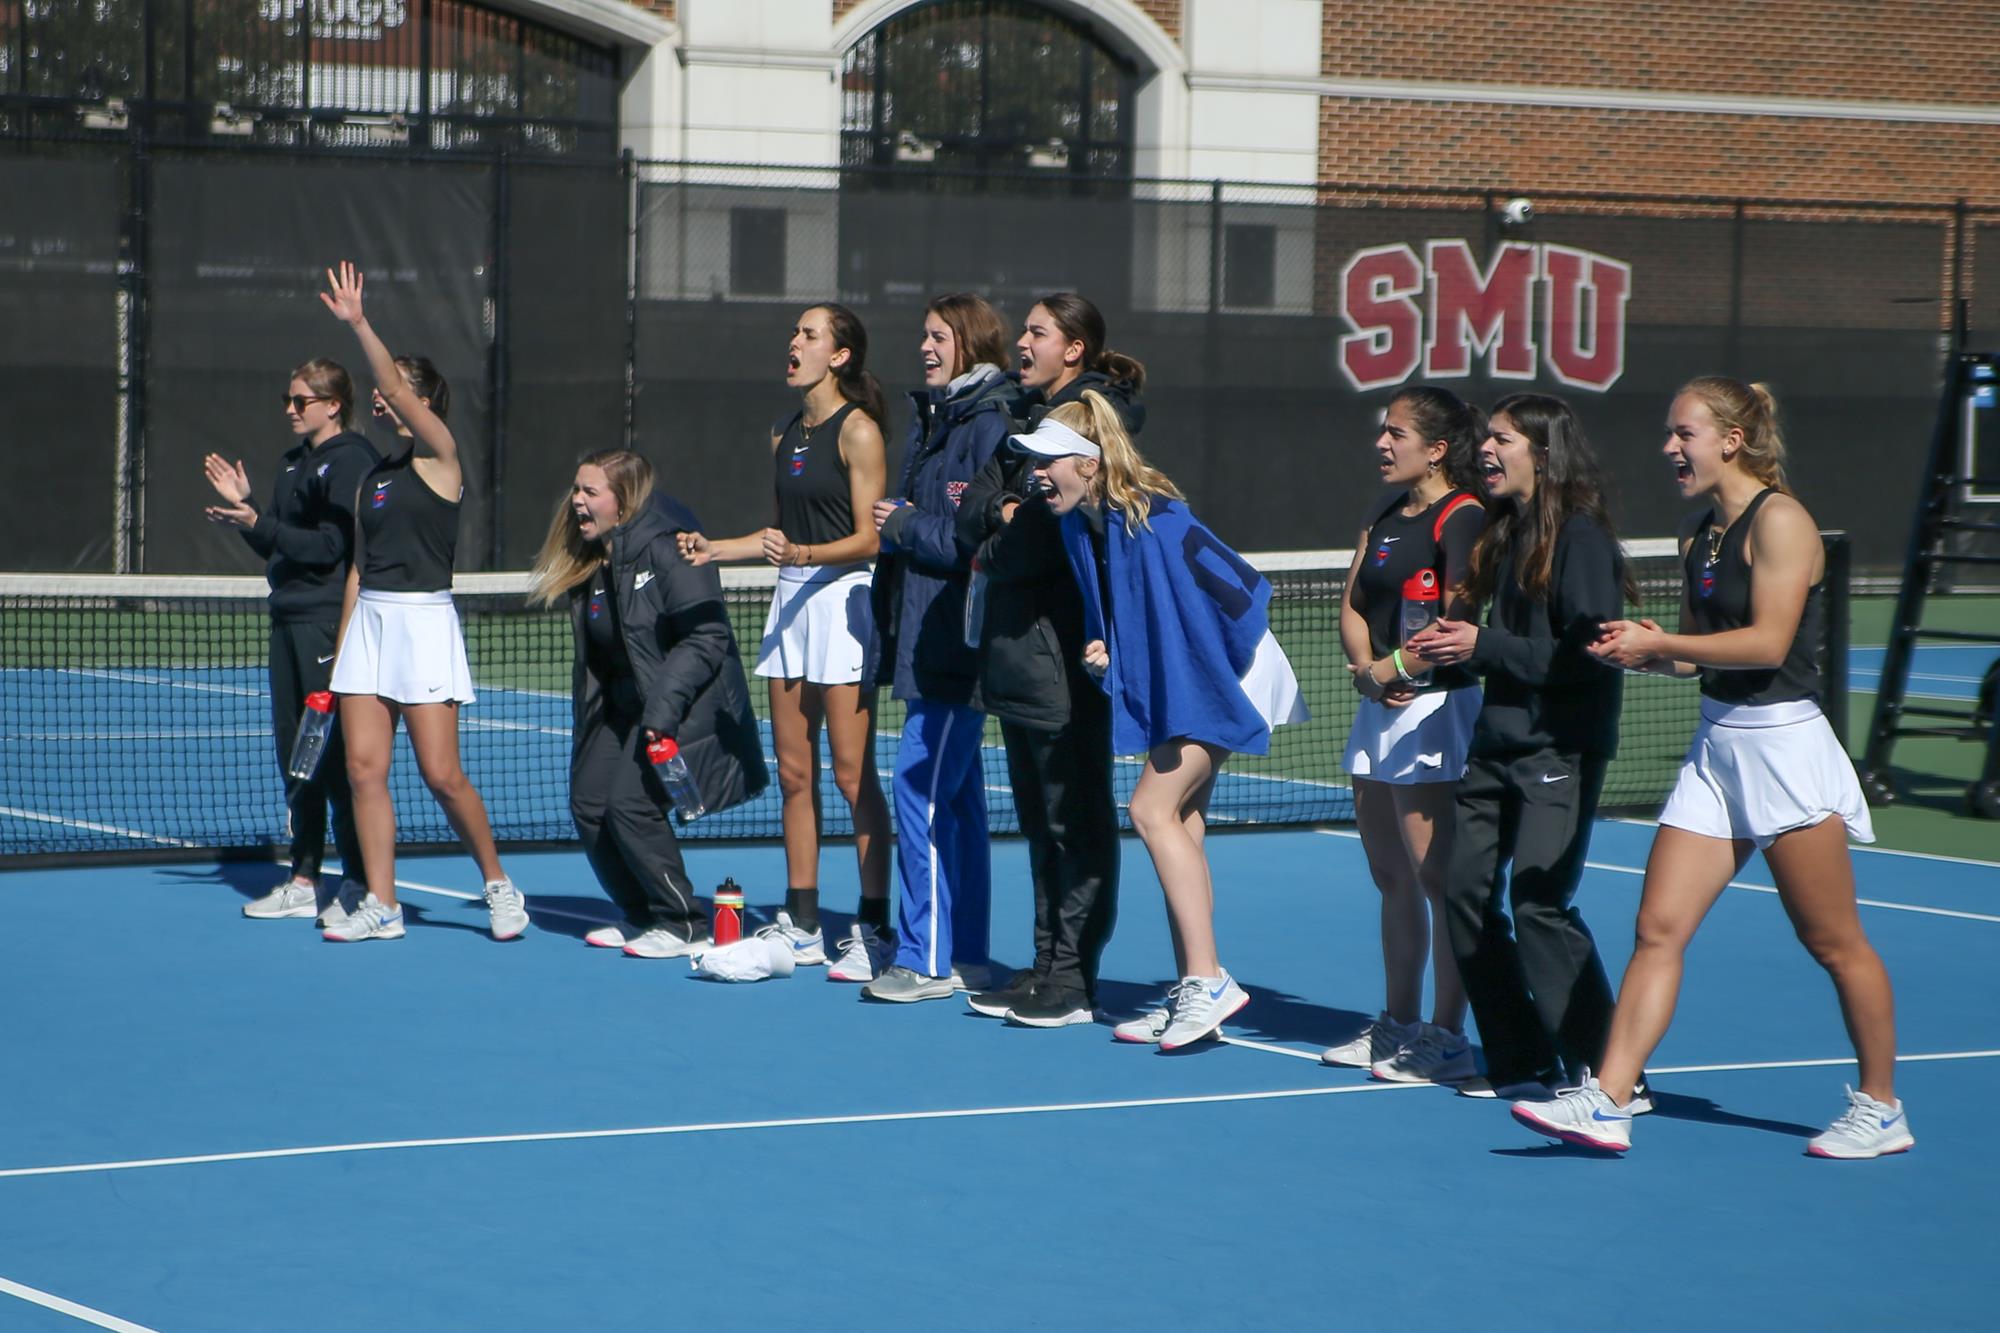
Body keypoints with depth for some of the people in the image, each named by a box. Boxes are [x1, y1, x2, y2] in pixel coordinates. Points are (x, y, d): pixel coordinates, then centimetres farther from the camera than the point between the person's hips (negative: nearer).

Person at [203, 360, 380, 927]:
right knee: (293, 751, 9)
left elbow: (331, 546, -17)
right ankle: (304, 881, 16)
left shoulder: (351, 460, -10)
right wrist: (244, 504, 8)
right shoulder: (294, 463, 18)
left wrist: (259, 524, -20)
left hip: (331, 622, -9)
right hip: (290, 620, 9)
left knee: (336, 753, -9)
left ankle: (362, 886, -4)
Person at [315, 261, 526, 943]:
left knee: (441, 773, -8)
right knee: (364, 766, 0)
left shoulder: (439, 455, -4)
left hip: (424, 622, -7)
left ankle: (498, 884, 10)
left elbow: (396, 388, -18)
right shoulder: (372, 478, 16)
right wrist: (343, 643, 14)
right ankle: (381, 906, 4)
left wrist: (358, 324, -21)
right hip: (368, 621, 7)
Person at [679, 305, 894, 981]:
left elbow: (867, 539, -12)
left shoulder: (858, 429, -8)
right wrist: (713, 548, 14)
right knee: (794, 774, 8)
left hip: (841, 597, -8)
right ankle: (801, 924, 13)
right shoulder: (784, 433, 15)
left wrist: (804, 555, -26)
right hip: (790, 599, 8)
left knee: (853, 774, -8)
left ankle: (873, 930, -5)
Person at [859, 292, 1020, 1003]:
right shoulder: (934, 420, 16)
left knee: (922, 789, -11)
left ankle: (926, 962, -8)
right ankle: (963, 955, 18)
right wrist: (895, 526, 5)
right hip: (928, 640, 10)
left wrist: (908, 528, -13)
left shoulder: (990, 426, -13)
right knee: (955, 796, 13)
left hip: (958, 642, -10)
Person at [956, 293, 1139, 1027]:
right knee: (1038, 816, 11)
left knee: (1076, 816, -4)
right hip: (1014, 637, 9)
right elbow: (973, 513, 12)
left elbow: (1074, 519, -16)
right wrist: (1005, 513, -9)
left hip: (1065, 642, -9)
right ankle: (1047, 964, 16)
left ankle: (1075, 979, -2)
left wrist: (1001, 544, -3)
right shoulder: (1027, 416, 18)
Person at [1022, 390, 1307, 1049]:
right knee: (1179, 827, 9)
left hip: (1216, 685, -9)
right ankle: (1192, 994, 15)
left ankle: (1208, 980, -14)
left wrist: (1225, 674, -13)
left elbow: (1246, 592, -24)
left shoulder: (1155, 523, -27)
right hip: (1172, 689, 9)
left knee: (1153, 810, -16)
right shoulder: (1080, 526, -1)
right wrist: (1102, 649, -4)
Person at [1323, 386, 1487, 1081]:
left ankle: (1446, 1037, -4)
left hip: (1435, 706, -9)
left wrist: (1395, 671, -13)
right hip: (1378, 710, 9)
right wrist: (1366, 669, -5)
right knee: (1392, 877, 15)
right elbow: (1352, 604, 13)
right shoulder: (1385, 513, 15)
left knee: (1436, 878, -7)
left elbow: (1457, 623, -18)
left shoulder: (1462, 516, -11)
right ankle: (1398, 1023, 24)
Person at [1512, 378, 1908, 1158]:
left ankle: (1881, 1108, 15)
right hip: (1716, 748, 8)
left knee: (1832, 942, 2)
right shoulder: (1699, 537, 13)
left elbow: (1768, 642, -20)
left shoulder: (1779, 521, -12)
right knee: (1658, 930, -1)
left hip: (1786, 748, -8)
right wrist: (1641, 652, -1)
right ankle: (1607, 1103, -4)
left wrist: (1657, 643, -15)